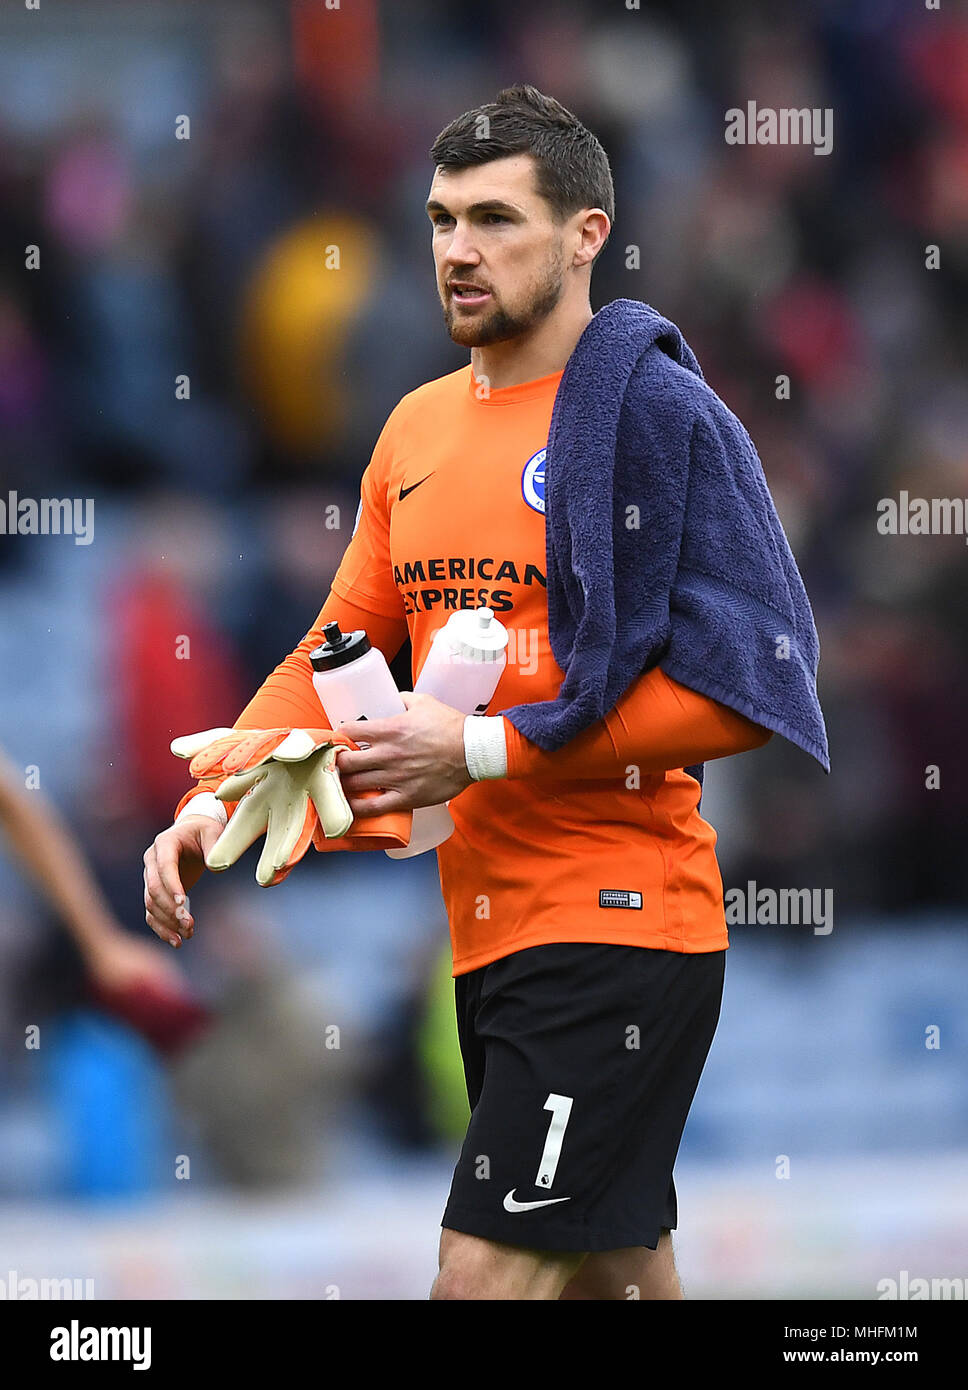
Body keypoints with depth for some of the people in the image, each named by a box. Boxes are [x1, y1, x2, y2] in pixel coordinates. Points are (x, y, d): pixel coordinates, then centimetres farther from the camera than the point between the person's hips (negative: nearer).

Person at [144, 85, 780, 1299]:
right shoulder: (417, 429, 14)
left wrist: (483, 749, -18)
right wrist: (214, 801, 2)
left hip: (616, 921, -8)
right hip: (488, 926, 8)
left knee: (487, 1272, -16)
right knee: (611, 1267, 16)